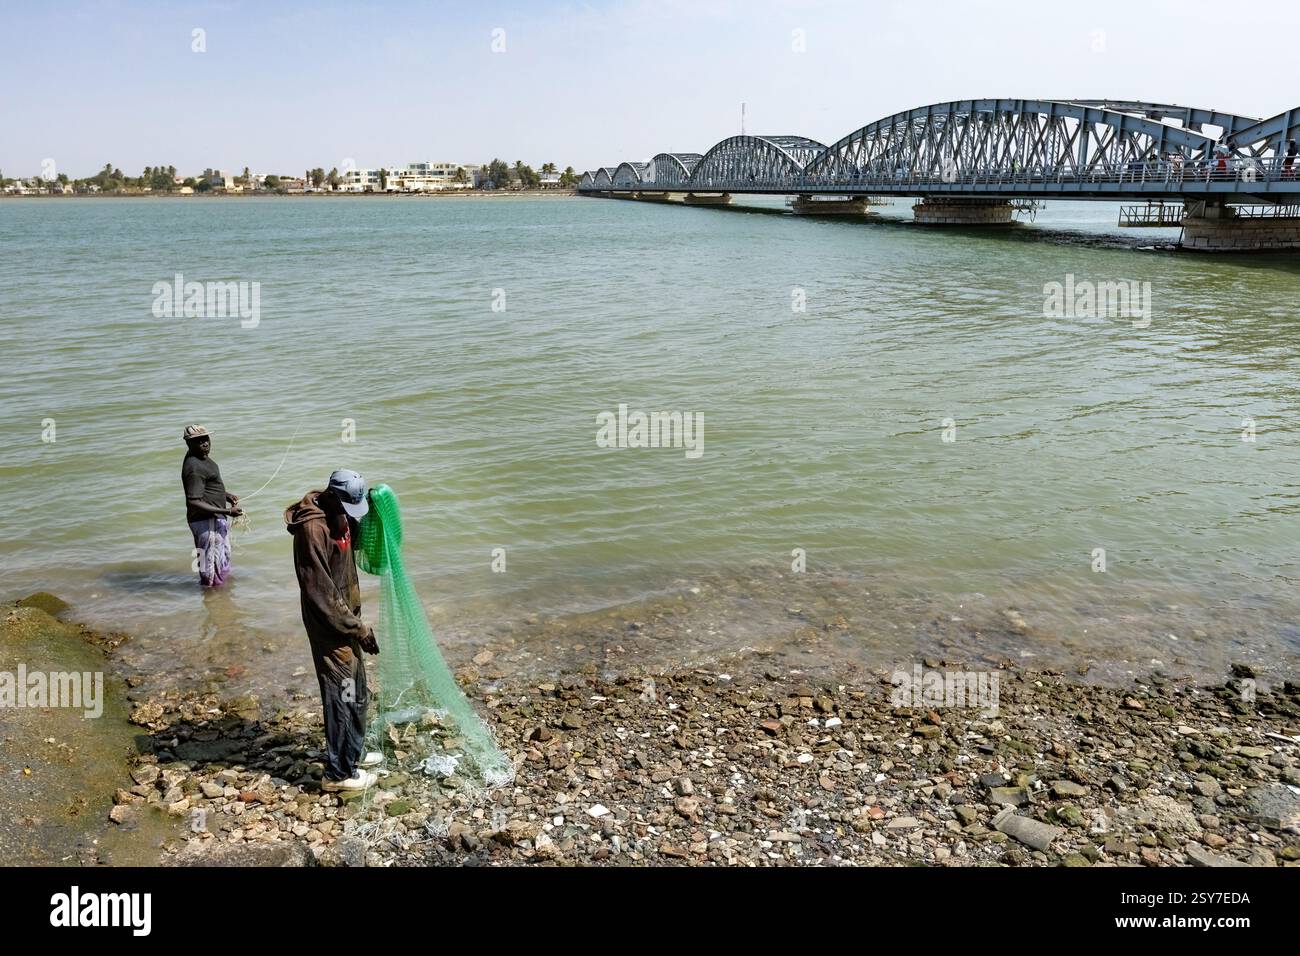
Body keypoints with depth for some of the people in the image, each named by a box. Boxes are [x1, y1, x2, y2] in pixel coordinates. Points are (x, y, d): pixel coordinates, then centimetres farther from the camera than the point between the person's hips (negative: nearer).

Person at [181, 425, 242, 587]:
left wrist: (226, 495, 9)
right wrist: (227, 511, -27)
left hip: (216, 519, 11)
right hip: (206, 522, -11)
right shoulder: (194, 467, -26)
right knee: (212, 572, 1)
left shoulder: (202, 458, 6)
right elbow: (194, 502, -29)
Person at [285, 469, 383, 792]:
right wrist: (359, 629, -19)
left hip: (345, 620, 9)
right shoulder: (313, 529, -25)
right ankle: (339, 772, 13)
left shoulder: (339, 515, 2)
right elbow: (321, 594, -24)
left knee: (357, 693, 20)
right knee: (341, 698, 0)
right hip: (329, 628, -9)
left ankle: (353, 753, 37)